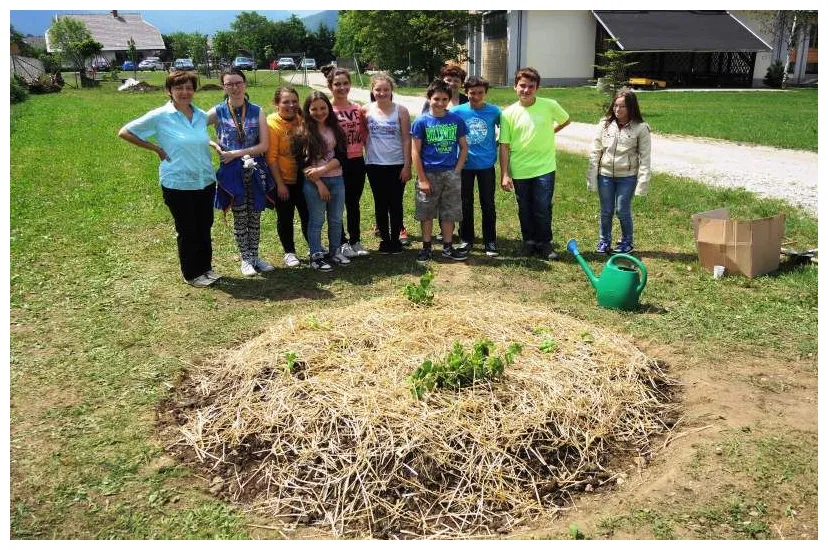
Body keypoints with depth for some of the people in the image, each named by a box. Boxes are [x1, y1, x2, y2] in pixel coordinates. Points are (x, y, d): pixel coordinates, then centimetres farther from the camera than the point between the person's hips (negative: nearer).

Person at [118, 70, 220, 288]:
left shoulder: (201, 116, 4)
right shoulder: (160, 116, -9)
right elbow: (124, 132, -3)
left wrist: (212, 143, 5)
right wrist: (156, 148, -5)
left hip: (206, 182, 5)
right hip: (178, 185, -4)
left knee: (205, 228, 15)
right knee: (187, 231, 8)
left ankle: (206, 267, 32)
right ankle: (191, 274, 23)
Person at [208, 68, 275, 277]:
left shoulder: (257, 111, -1)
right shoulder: (217, 112, -4)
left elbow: (264, 145, -5)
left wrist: (237, 153, -12)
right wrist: (215, 146, -11)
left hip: (256, 170, 2)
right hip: (232, 172, -1)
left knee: (255, 215, 10)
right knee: (240, 217, 6)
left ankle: (255, 256, 24)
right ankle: (245, 259, 20)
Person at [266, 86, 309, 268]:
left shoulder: (301, 120, -1)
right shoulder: (272, 124, -15)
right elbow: (271, 157, -14)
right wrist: (280, 184, -15)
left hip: (302, 178, 4)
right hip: (283, 181, -4)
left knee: (308, 215, 13)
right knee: (285, 218, 9)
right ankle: (289, 252, 24)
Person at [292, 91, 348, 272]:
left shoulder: (336, 130, 6)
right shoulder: (302, 133, -4)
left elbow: (341, 156, -1)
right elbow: (302, 162, -7)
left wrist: (322, 170, -15)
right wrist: (319, 183, -13)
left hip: (336, 180, 4)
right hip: (313, 183, -4)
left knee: (336, 220, 10)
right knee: (317, 221, 2)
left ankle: (334, 252, 24)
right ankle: (316, 256, 12)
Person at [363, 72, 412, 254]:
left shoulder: (401, 111, -3)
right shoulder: (366, 110, 0)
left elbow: (406, 139, -4)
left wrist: (407, 165, -7)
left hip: (397, 165, -1)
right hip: (375, 165, 1)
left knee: (395, 204, 6)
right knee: (380, 204, 9)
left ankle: (395, 239, 18)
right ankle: (384, 239, 20)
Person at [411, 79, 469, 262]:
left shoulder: (456, 120, 1)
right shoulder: (421, 122, -5)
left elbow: (464, 147, 7)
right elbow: (415, 152, -5)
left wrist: (456, 171, -3)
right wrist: (422, 179, -10)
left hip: (451, 174, 2)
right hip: (429, 174, -2)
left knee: (449, 213, 8)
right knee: (426, 213, 6)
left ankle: (447, 247, 20)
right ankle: (426, 247, 18)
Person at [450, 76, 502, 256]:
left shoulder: (494, 111, -5)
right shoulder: (457, 111, -5)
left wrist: (496, 146, 2)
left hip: (486, 164, 0)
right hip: (464, 165, 0)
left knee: (488, 204, 6)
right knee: (466, 204, 9)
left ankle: (490, 241, 16)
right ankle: (466, 239, 22)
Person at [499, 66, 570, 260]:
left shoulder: (550, 106, -5)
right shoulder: (509, 113, -4)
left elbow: (565, 120, 16)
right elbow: (504, 146, -4)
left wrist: (547, 133, 7)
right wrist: (504, 175, -8)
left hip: (544, 168, -1)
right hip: (519, 171, 1)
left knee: (543, 209, 2)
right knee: (525, 210, 12)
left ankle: (545, 243, 20)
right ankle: (529, 242, 28)